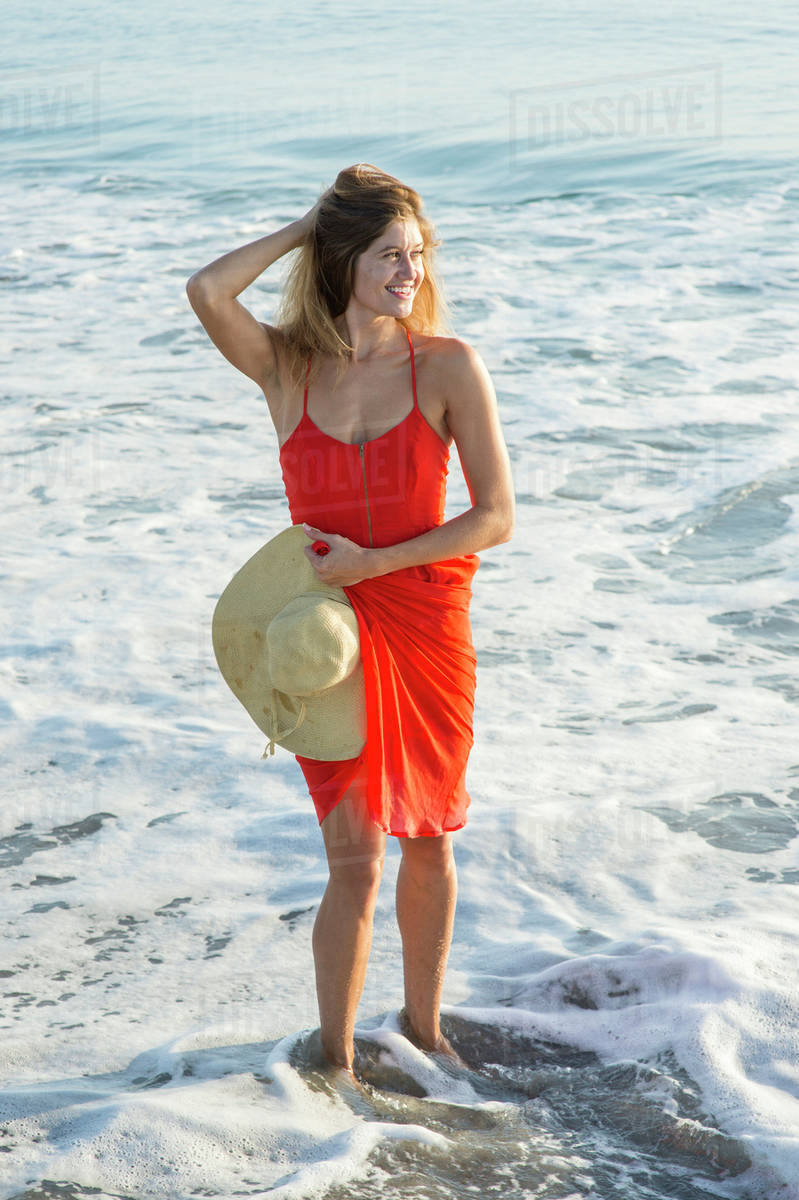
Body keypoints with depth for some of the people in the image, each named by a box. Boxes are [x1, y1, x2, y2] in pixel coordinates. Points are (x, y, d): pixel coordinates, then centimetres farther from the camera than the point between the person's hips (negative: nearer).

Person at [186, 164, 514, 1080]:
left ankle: (422, 1025, 36)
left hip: (428, 626, 1)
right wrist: (306, 228, -12)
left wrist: (372, 562, -14)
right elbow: (206, 293, -25)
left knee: (428, 845, 14)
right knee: (355, 860, -4)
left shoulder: (447, 367, -6)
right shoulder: (286, 366, -4)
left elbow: (497, 517, -8)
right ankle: (335, 1057, 14)